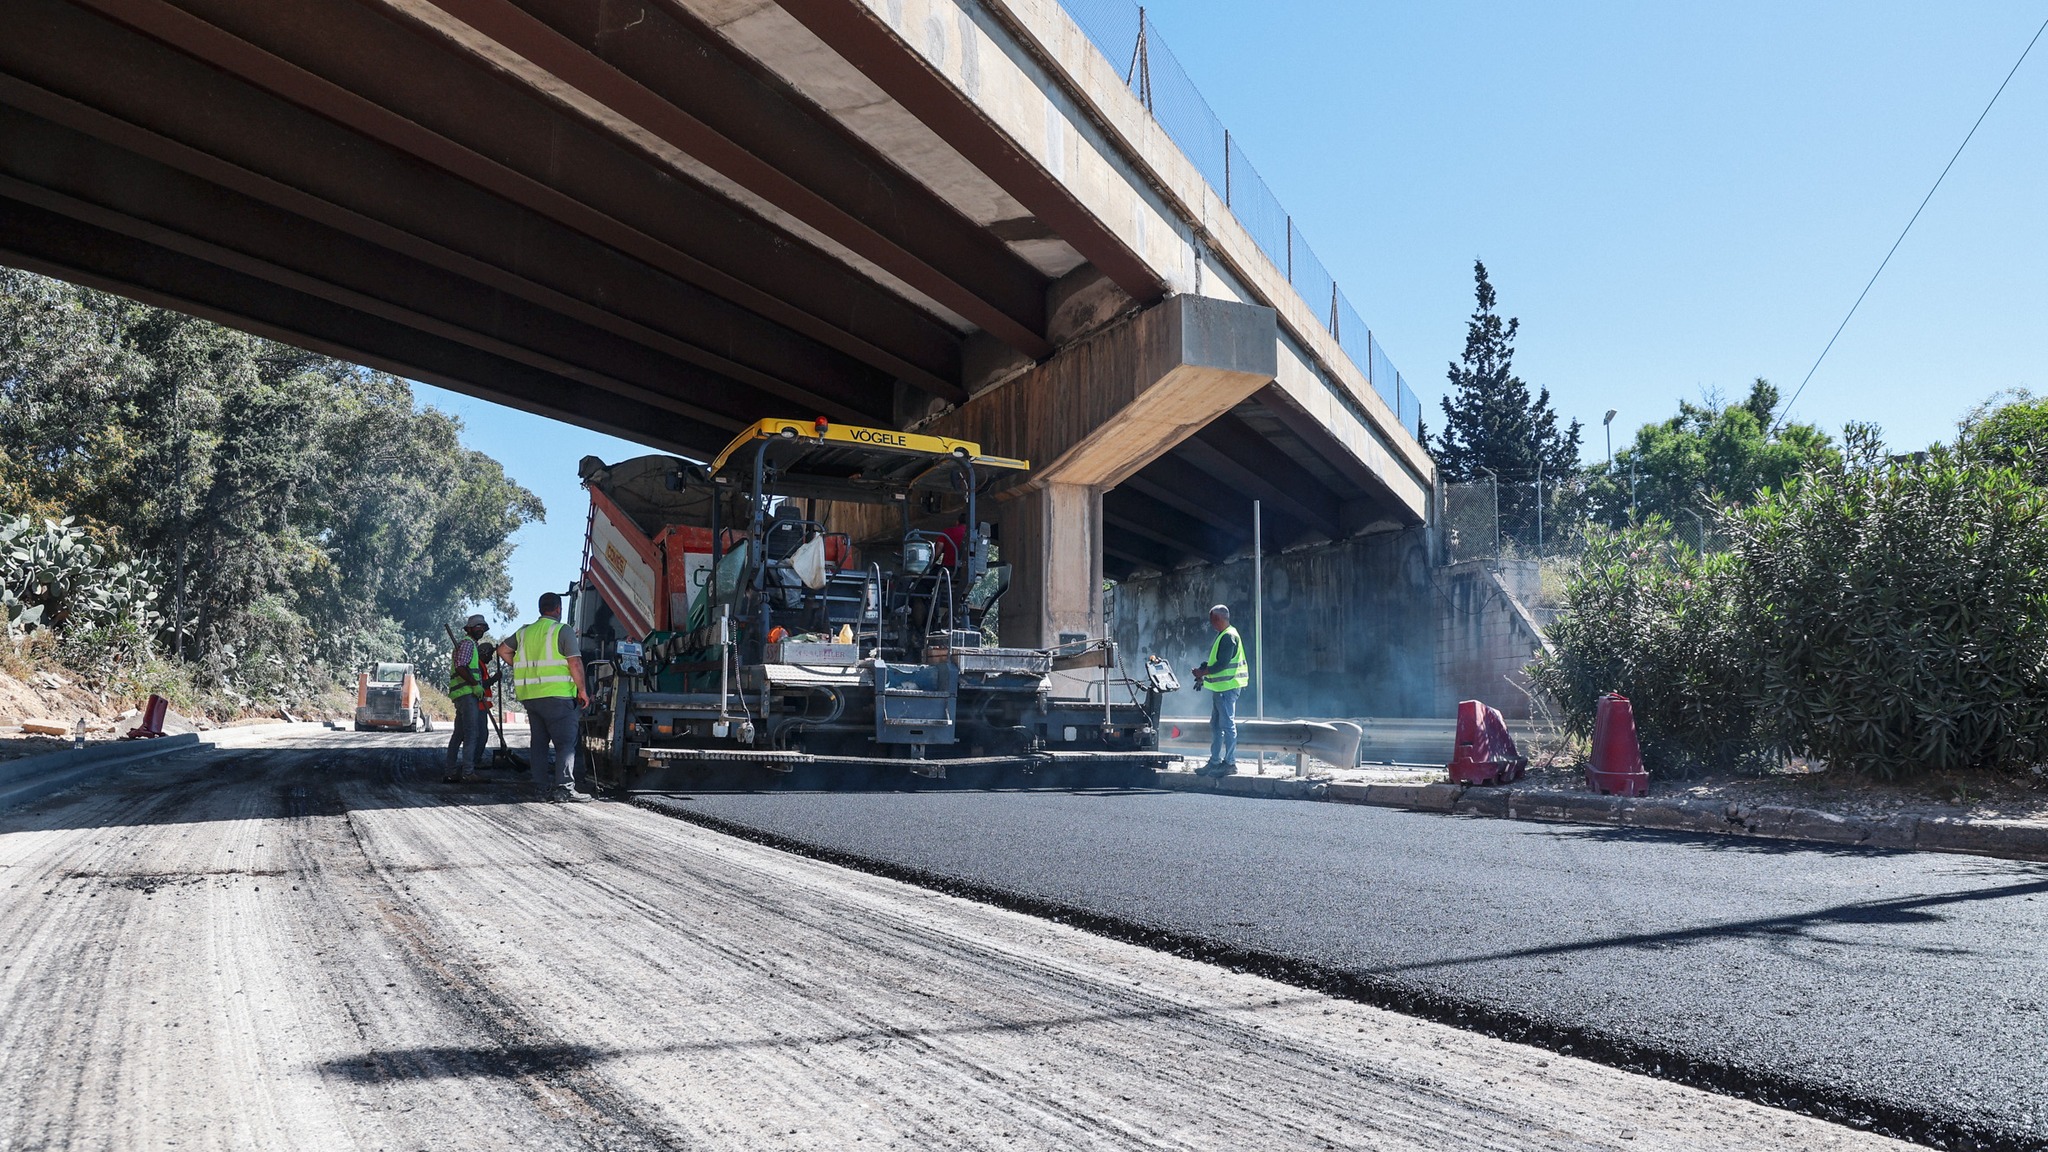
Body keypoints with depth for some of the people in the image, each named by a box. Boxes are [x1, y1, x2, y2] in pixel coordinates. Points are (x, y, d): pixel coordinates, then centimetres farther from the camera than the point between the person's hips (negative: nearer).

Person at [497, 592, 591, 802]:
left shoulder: (525, 632, 13)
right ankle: (564, 787, -14)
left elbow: (503, 650, 24)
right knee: (565, 743, -6)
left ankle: (541, 786, 15)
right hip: (557, 696, -6)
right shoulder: (563, 631, -7)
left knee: (539, 742, 14)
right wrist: (582, 690, -6)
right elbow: (575, 663, -14)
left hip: (530, 696, 6)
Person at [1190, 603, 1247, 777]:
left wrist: (1203, 672, -13)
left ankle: (1230, 762, -4)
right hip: (1220, 687, 11)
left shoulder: (1229, 637, -15)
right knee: (1215, 725, 14)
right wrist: (1203, 674, 13)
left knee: (1227, 725, -7)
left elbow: (1222, 664, -21)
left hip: (1228, 686, -11)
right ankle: (1215, 761, 19)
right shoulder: (1222, 636, 17)